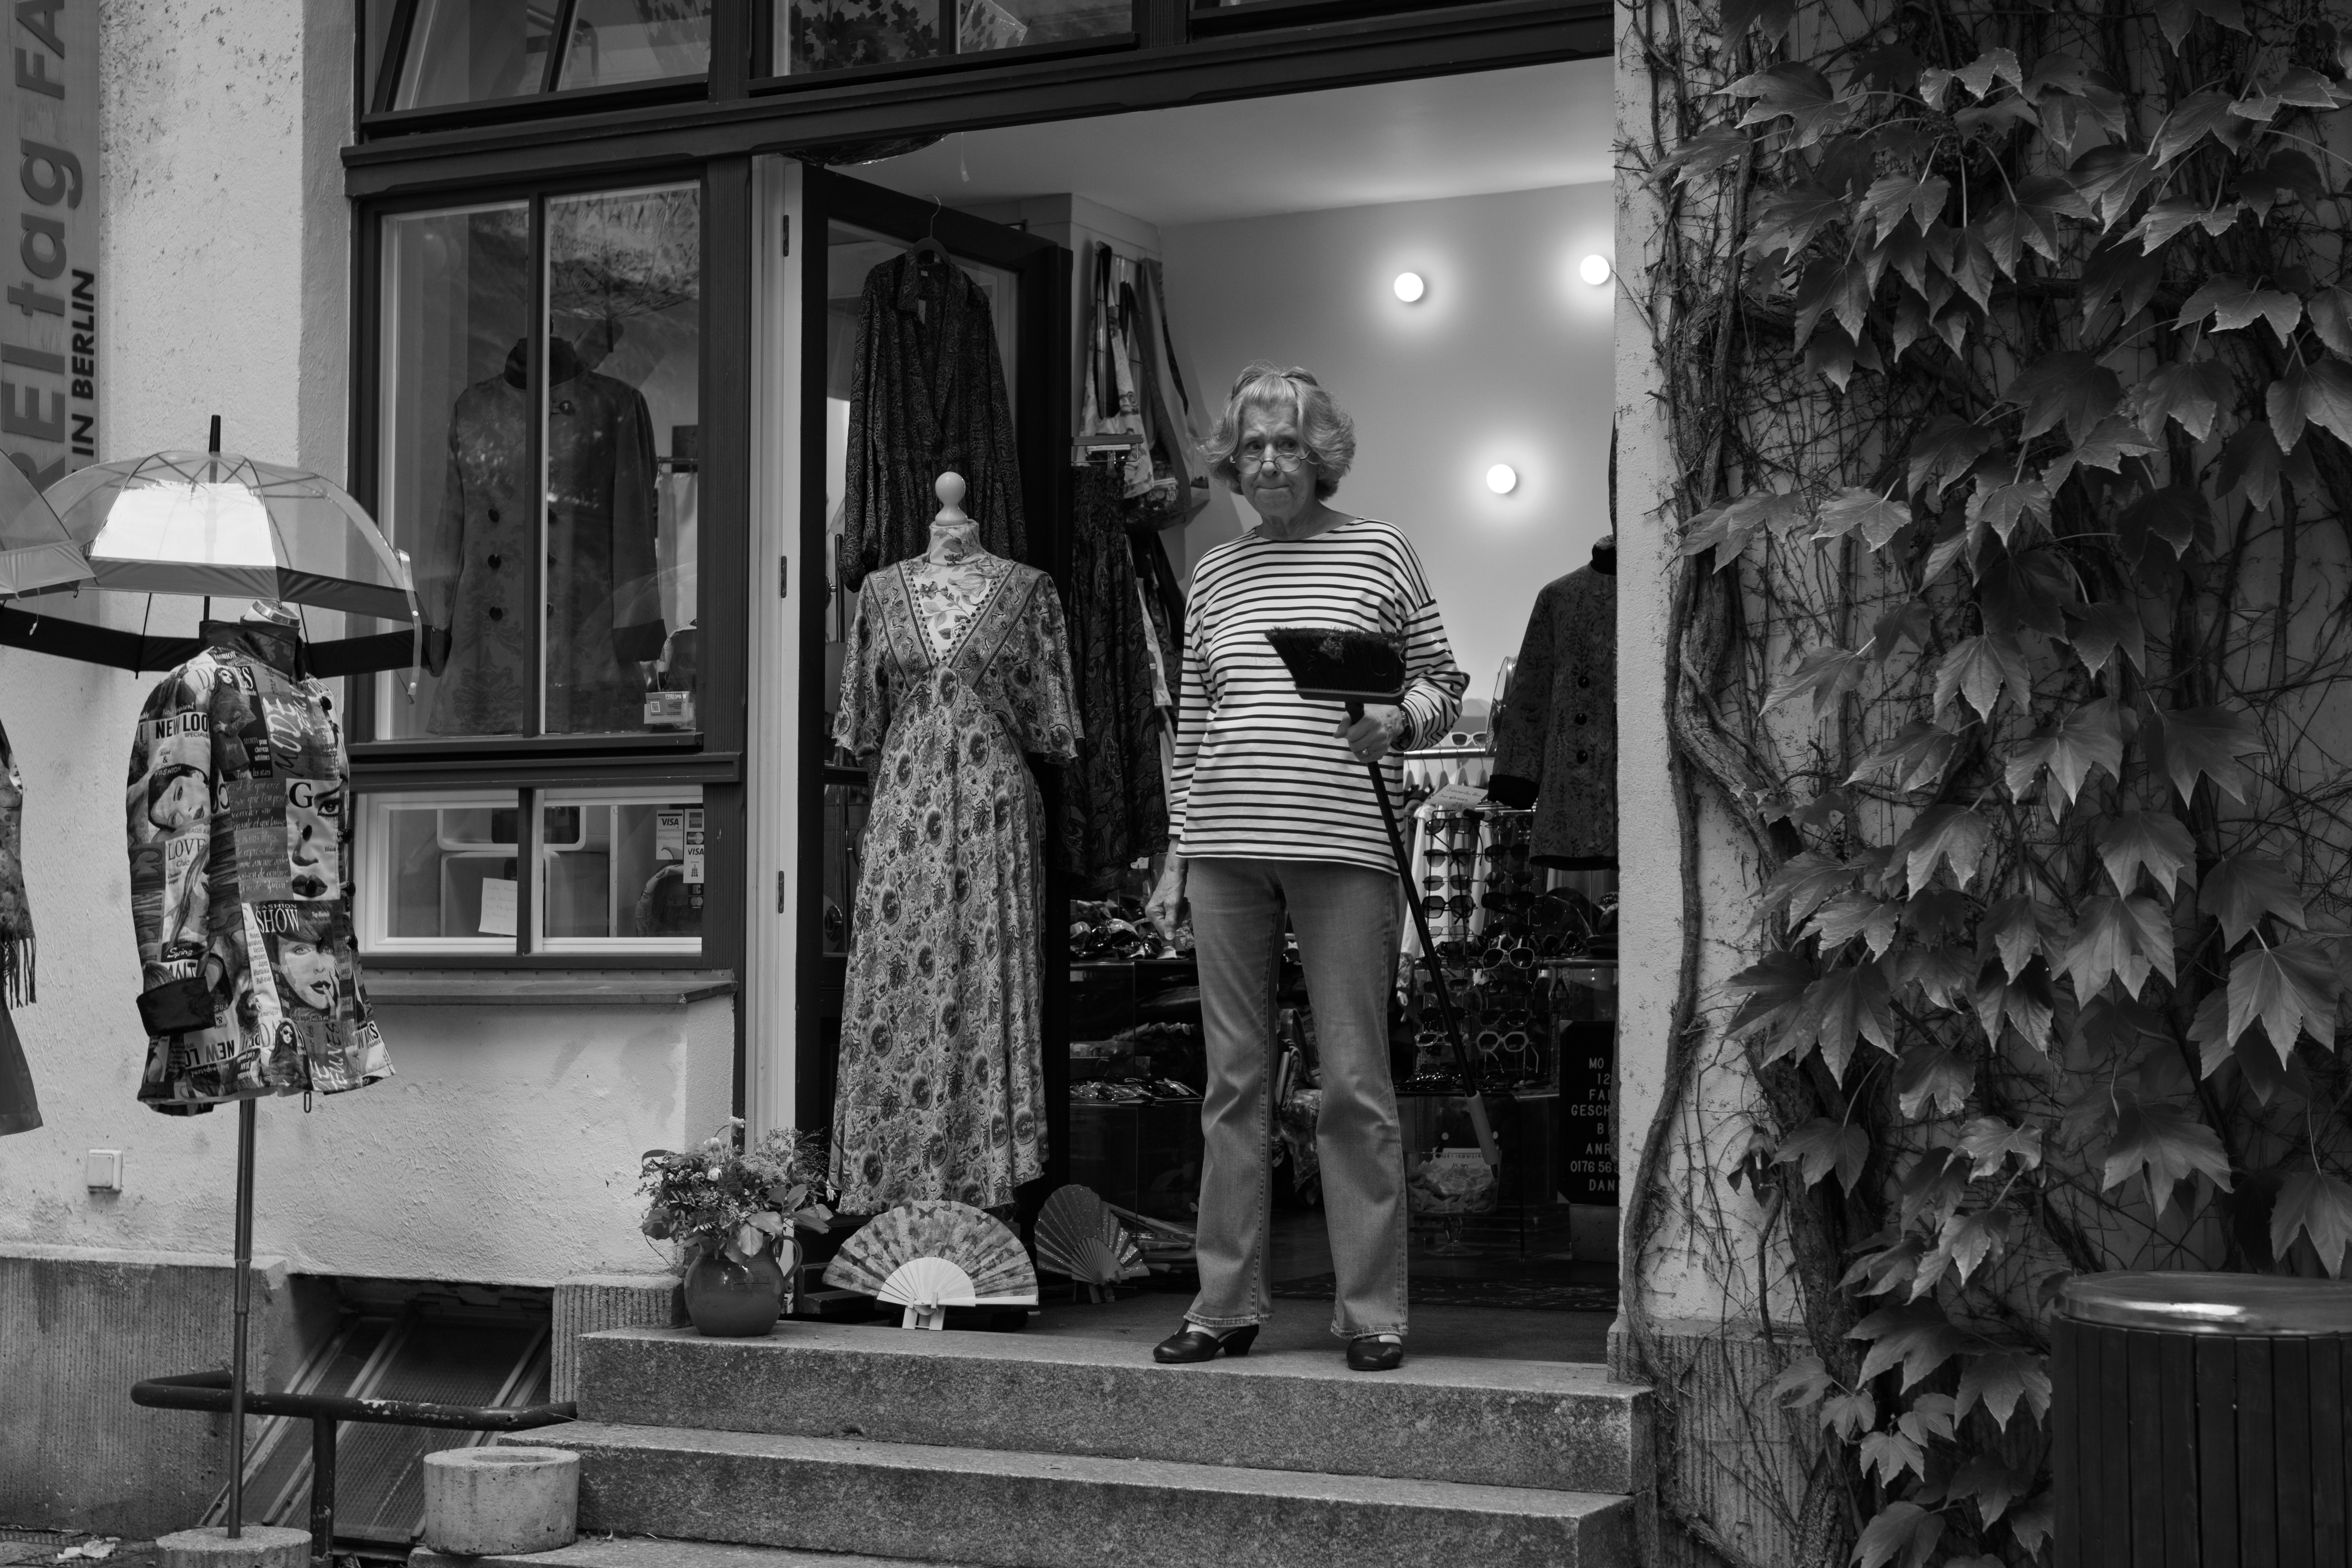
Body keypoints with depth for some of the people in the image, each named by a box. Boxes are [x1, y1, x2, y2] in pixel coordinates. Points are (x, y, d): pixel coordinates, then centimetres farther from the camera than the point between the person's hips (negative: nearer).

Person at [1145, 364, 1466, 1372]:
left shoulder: (1379, 552, 5)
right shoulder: (1214, 575, 14)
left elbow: (1443, 683, 8)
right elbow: (1191, 724, 16)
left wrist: (1398, 720, -13)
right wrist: (1178, 854, 12)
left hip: (1344, 845, -3)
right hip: (1227, 847, 3)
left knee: (1356, 1083, -2)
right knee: (1233, 1082, 6)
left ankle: (1372, 1311, 5)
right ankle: (1227, 1302, 13)